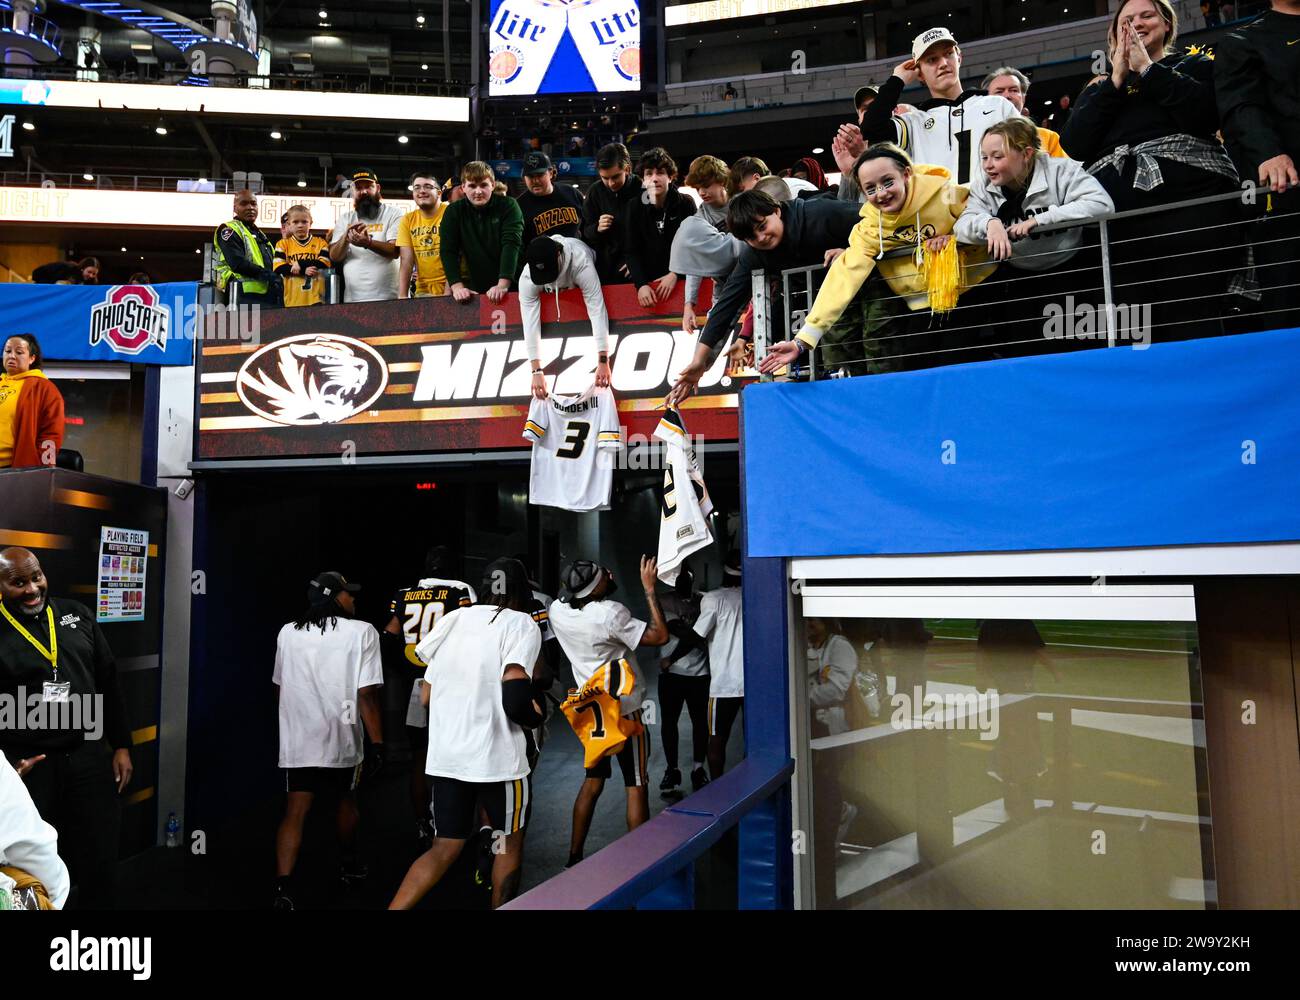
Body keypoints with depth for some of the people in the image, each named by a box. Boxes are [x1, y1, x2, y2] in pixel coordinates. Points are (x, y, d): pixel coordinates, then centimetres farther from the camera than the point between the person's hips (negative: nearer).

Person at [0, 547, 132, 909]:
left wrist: (121, 745, 6)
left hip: (90, 757, 3)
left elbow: (108, 682, 9)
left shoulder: (76, 615, 6)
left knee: (100, 860, 10)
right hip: (29, 766, -2)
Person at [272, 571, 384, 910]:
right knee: (346, 802, 20)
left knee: (295, 812, 2)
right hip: (341, 741, -2)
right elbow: (367, 694, -15)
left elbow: (279, 687, 15)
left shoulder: (288, 632, 5)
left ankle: (284, 887, -12)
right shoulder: (361, 632, -10)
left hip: (297, 740, 2)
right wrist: (377, 742, -10)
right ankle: (350, 866, 39)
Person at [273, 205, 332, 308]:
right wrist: (304, 271, -14)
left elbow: (324, 264, -4)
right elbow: (278, 267, -3)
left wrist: (300, 264, -12)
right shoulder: (283, 244, 10)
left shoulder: (320, 243, 10)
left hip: (315, 298, 0)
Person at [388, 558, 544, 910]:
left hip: (445, 756, 5)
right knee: (510, 842, 17)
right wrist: (536, 715, -2)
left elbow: (427, 696, 13)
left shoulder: (454, 619, 10)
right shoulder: (521, 623, -7)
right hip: (497, 758, -5)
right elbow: (514, 694, -21)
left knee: (445, 848, 15)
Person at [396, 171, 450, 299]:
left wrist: (448, 293, -21)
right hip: (423, 291, 4)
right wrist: (402, 296, -9)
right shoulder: (407, 220, 8)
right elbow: (406, 262, 2)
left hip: (450, 289, -4)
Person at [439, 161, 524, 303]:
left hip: (511, 287, -2)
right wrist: (457, 286, -21)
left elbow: (511, 245, -17)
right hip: (475, 290, 2)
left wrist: (503, 284, -30)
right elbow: (448, 250, -6)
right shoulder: (454, 211, 1)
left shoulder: (508, 206, -6)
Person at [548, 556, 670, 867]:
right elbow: (660, 636, -19)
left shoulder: (558, 610, -4)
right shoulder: (609, 613, -23)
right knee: (637, 785, 3)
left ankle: (574, 857, 21)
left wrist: (605, 583, 9)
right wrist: (649, 588, -16)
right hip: (624, 709, -6)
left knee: (592, 781, 17)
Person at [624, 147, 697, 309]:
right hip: (648, 281, 1)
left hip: (683, 279, -1)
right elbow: (632, 251, -4)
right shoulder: (634, 208, 0)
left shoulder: (685, 203, -3)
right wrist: (641, 284, -18)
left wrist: (675, 274, -15)